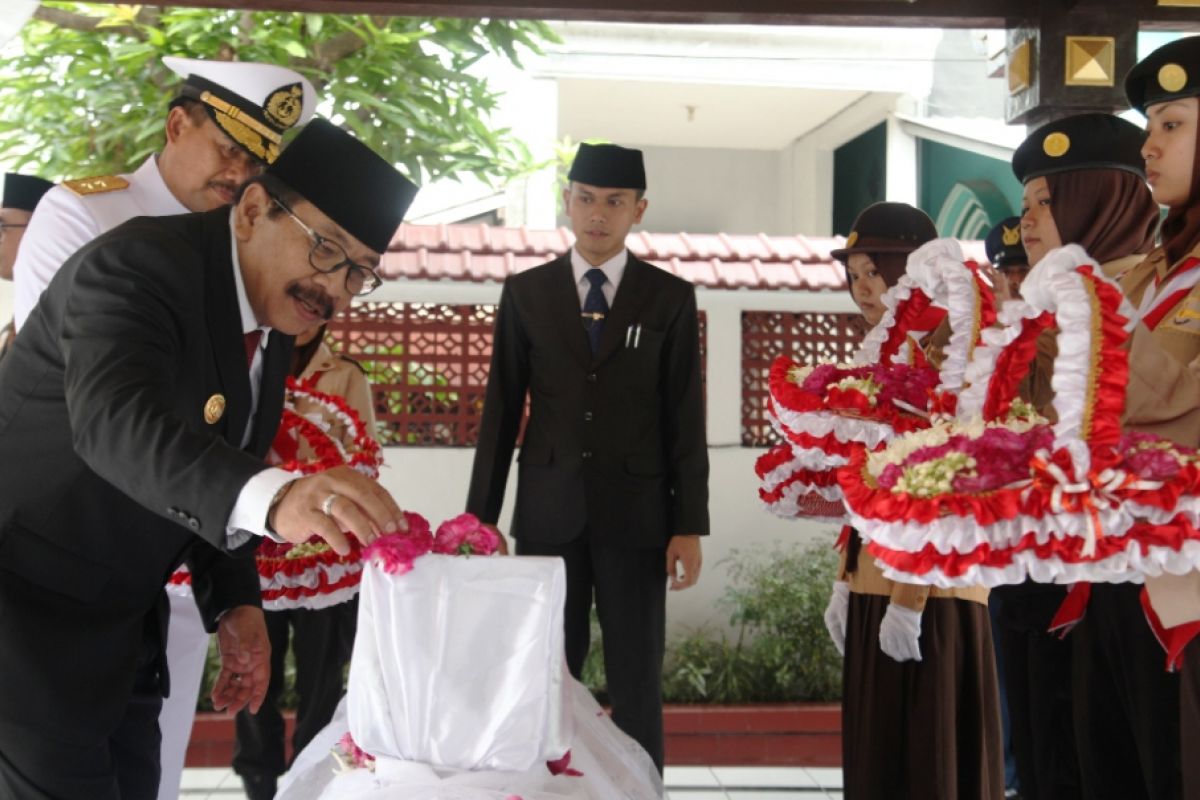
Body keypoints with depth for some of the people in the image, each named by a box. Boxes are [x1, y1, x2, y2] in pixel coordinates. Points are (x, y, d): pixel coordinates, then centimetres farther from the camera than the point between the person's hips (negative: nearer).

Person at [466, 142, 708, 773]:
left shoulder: (670, 298, 0)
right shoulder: (525, 293, 3)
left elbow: (684, 418, -1)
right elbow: (501, 410, 5)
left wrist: (690, 527, -5)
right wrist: (480, 515, 3)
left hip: (635, 513, -1)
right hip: (548, 511, 1)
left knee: (637, 679, 5)